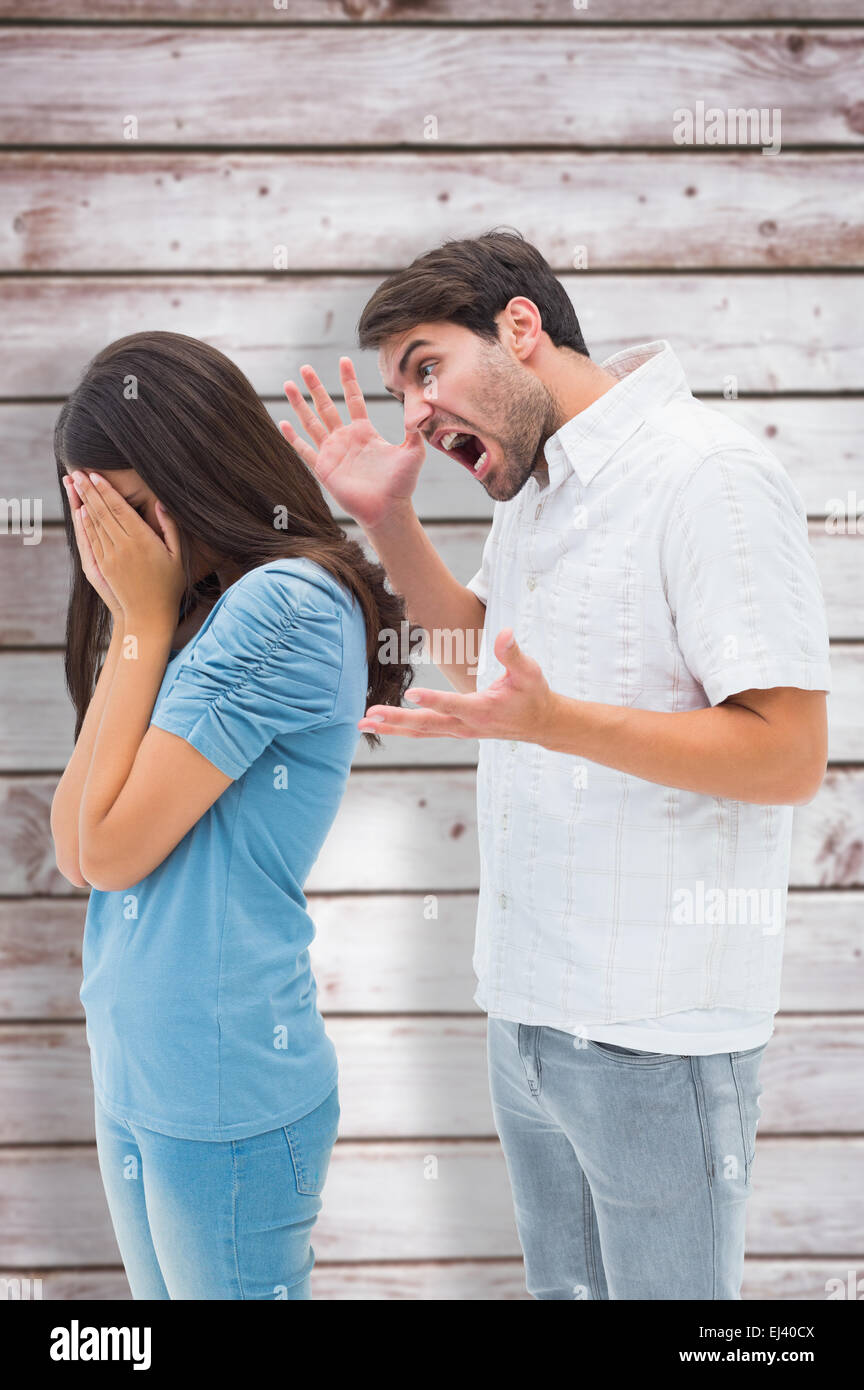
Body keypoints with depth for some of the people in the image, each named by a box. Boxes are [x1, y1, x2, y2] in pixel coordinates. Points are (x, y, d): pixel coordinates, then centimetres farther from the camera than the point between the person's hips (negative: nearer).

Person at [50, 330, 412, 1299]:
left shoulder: (289, 604, -17)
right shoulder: (197, 610, 10)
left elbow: (115, 847, -18)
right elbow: (73, 852, 3)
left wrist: (145, 620, -10)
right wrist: (133, 622, 0)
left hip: (222, 1100, -8)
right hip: (130, 1076, 8)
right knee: (160, 1291, 20)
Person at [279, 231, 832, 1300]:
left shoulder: (709, 477, -18)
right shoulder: (531, 491, 10)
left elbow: (790, 754, -22)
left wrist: (552, 722, -33)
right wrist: (388, 522, 11)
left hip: (651, 1036, -8)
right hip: (528, 1010, 9)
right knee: (560, 1284, 22)